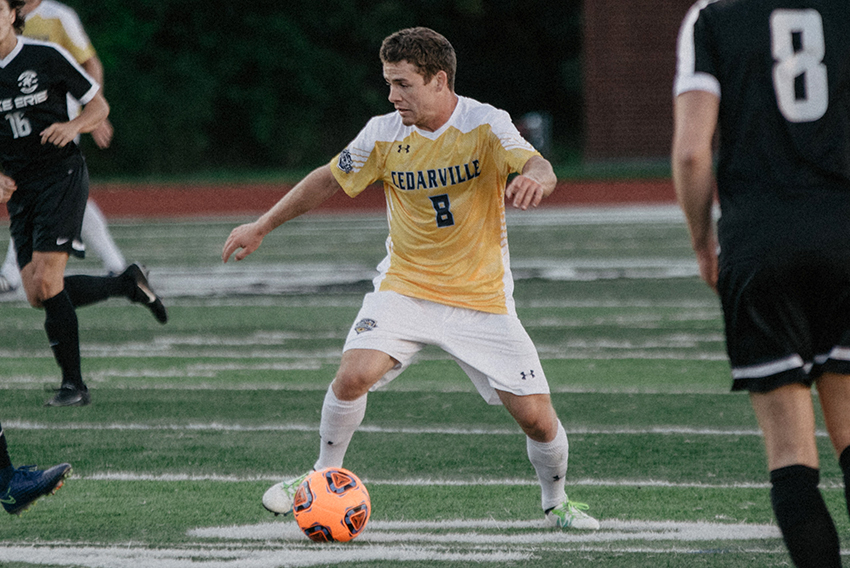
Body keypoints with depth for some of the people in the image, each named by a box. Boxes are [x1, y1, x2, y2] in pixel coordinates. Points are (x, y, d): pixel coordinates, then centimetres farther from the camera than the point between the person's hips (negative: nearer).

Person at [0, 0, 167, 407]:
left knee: (46, 282, -17)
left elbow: (99, 106, 3)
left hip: (62, 177, -5)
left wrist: (73, 126, -18)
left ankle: (73, 384, -6)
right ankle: (128, 284, 23)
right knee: (36, 294, 0)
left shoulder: (47, 57, -6)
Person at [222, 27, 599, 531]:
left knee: (535, 415, -6)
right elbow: (328, 181, 9)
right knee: (355, 374, -23)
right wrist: (262, 227, 12)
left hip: (482, 298, -1)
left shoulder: (484, 126, -14)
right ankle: (325, 478, 0)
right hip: (405, 286, 2)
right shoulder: (384, 135, -6)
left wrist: (534, 177, -55)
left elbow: (540, 168, -31)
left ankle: (557, 502, 23)